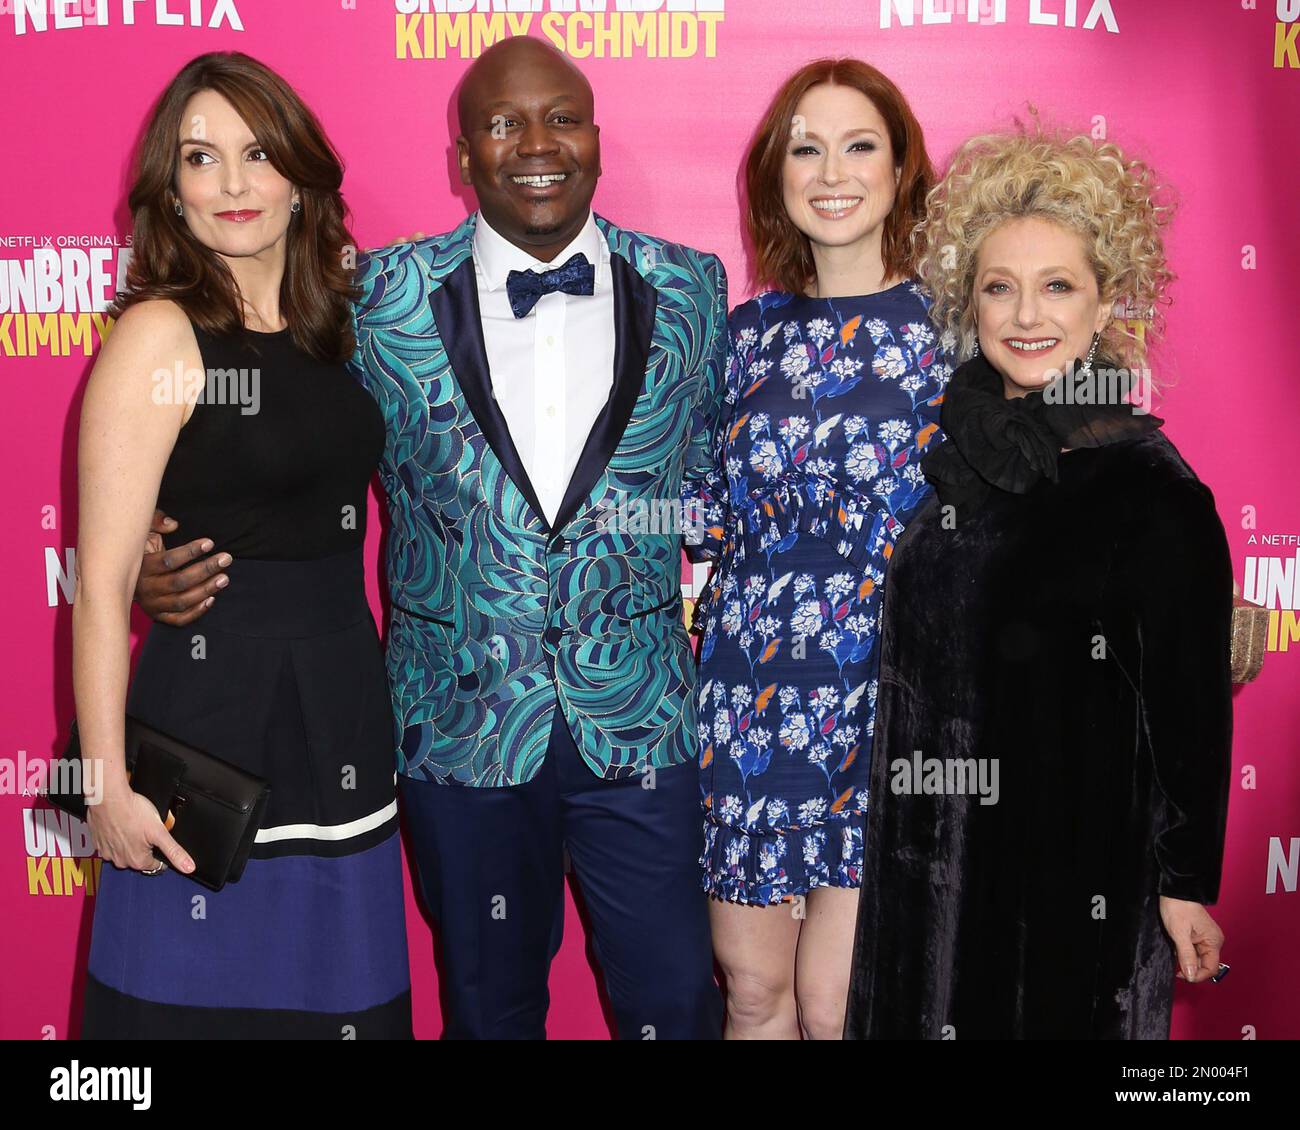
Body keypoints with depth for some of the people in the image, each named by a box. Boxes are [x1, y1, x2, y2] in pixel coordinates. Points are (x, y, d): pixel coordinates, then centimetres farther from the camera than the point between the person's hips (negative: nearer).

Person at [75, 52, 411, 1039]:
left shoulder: (329, 324, 7)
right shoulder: (160, 334, -11)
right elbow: (103, 581, -14)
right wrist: (107, 786, -15)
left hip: (347, 716, 6)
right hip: (213, 716, -6)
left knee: (342, 998, 17)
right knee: (207, 999, 8)